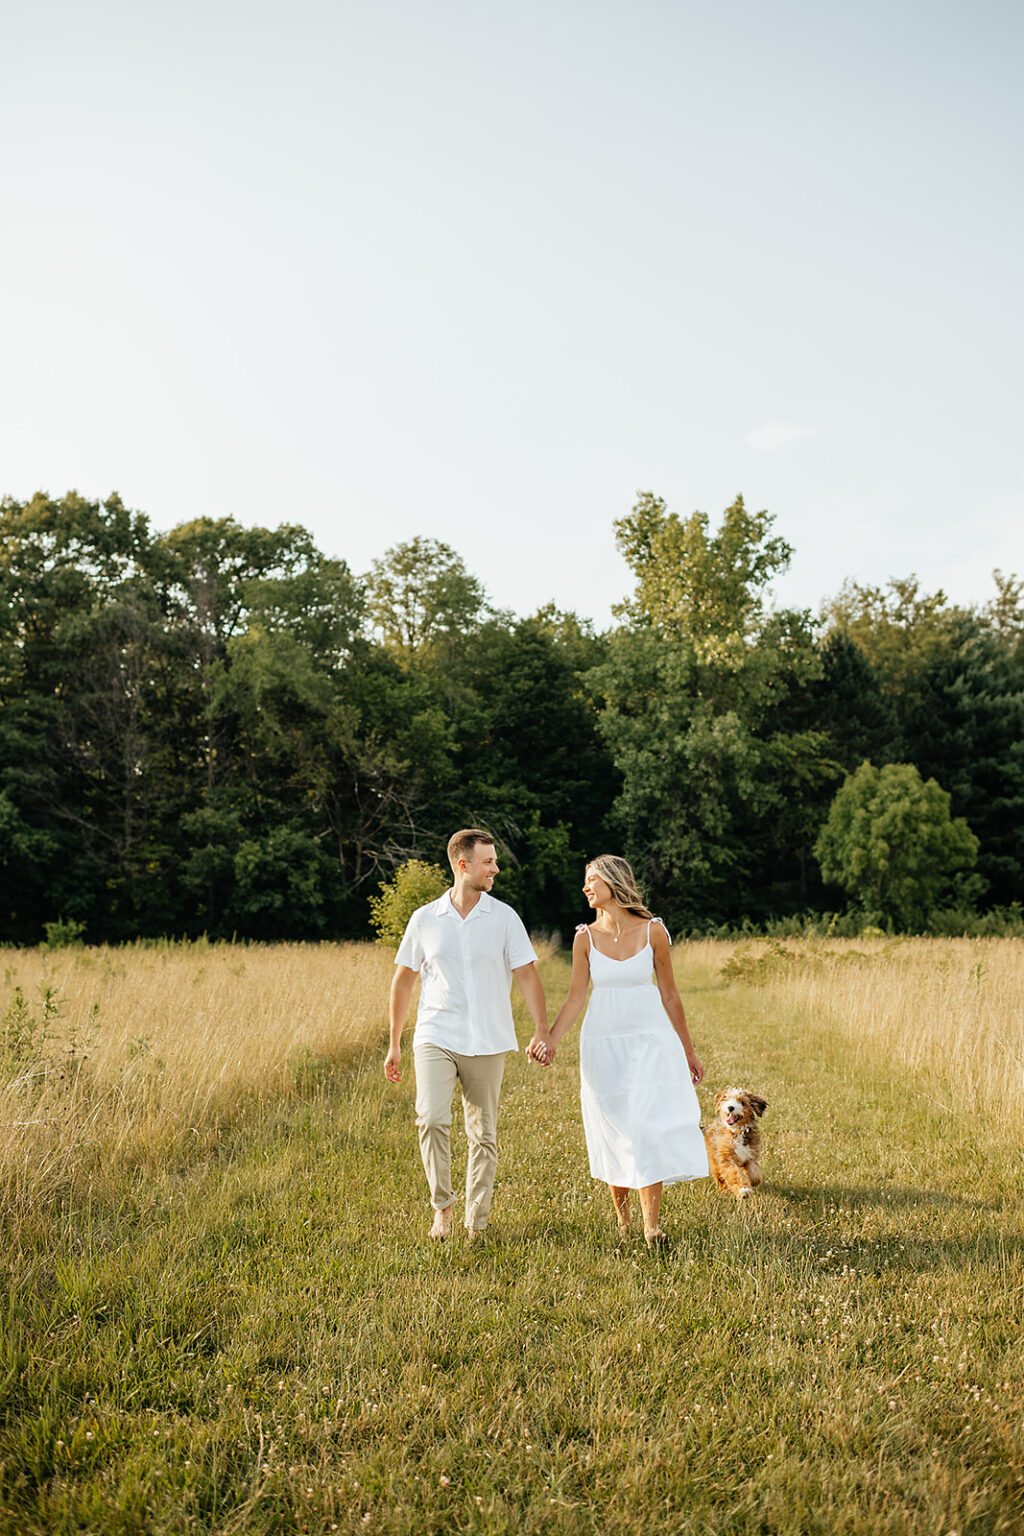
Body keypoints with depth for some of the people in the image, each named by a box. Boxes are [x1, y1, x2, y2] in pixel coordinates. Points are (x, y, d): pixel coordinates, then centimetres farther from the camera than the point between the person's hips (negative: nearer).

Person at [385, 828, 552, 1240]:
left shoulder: (504, 918, 2)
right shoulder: (425, 919, 3)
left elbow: (527, 975, 2)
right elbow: (403, 979, 11)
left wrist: (541, 1031, -11)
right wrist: (394, 1044, 11)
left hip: (487, 1043, 1)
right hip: (435, 1037, -1)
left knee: (483, 1135, 6)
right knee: (431, 1119, -19)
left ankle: (477, 1222, 20)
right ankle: (442, 1205, 0)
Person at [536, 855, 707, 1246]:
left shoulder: (653, 931, -3)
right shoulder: (585, 937, 0)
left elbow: (670, 996, 5)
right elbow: (575, 999, 1)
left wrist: (688, 1051, 10)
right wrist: (550, 1040, -14)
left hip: (649, 1041, -1)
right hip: (603, 1042, 1)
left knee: (650, 1128, -9)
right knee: (613, 1132, 6)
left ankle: (651, 1224, -2)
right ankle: (621, 1217, 25)